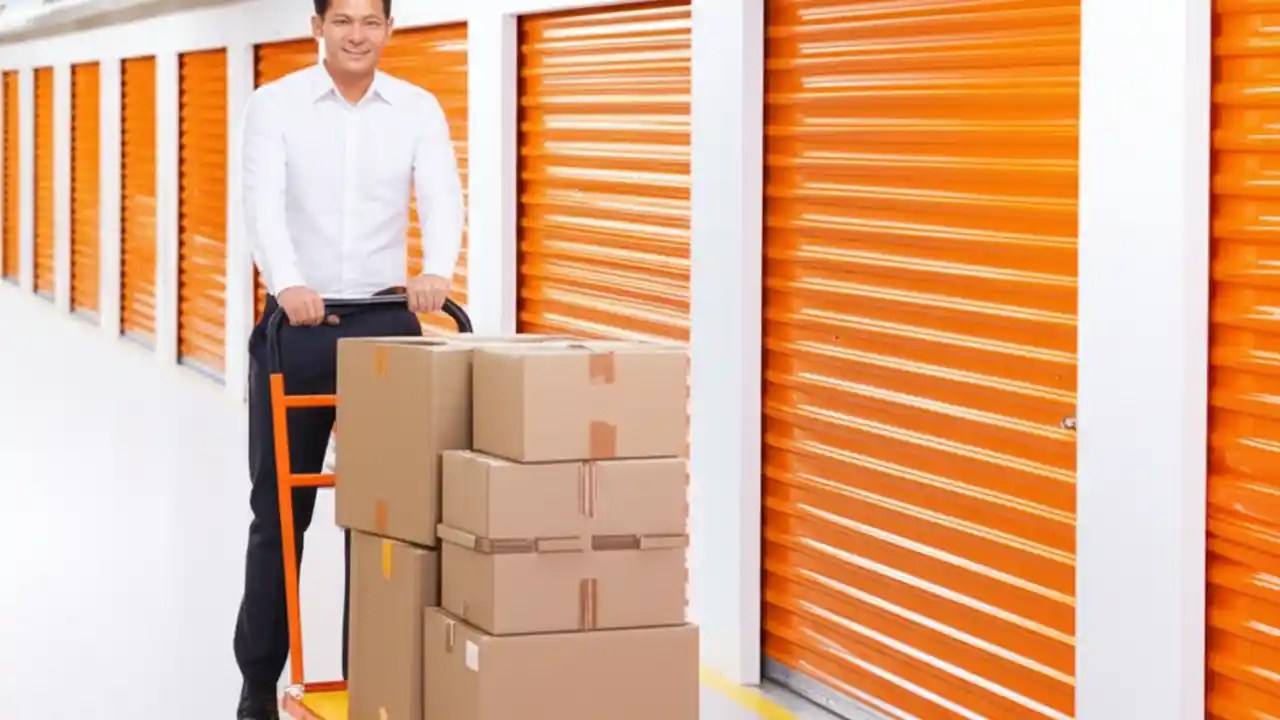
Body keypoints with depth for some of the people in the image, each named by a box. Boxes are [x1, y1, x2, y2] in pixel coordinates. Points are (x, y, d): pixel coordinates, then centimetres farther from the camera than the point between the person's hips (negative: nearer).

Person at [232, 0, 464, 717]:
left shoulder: (419, 109, 1)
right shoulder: (276, 105, -5)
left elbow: (442, 195, -14)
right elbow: (264, 202, -19)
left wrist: (437, 271, -36)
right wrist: (288, 282, -39)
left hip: (384, 322, 1)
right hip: (296, 323, -1)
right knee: (280, 510, 6)